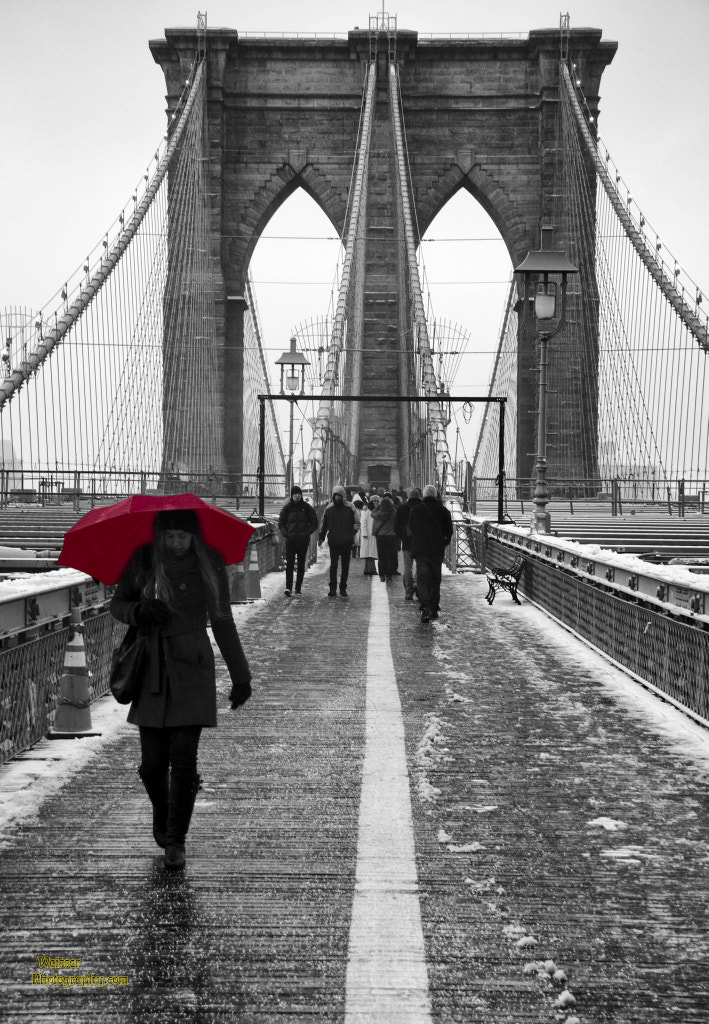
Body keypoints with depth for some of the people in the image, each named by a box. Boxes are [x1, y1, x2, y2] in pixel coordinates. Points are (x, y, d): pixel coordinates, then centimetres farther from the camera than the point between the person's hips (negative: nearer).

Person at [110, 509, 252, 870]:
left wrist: (240, 675, 6)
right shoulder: (143, 562, -2)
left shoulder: (209, 565, -3)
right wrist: (138, 611, -14)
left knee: (184, 760, -8)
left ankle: (176, 840, 6)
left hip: (192, 668, -1)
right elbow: (117, 603, 10)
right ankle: (161, 814, 34)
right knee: (153, 762, 3)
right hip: (151, 670, 1)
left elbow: (222, 622, 5)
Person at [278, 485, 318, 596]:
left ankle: (298, 589, 10)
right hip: (290, 540, -1)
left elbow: (314, 523, 6)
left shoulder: (307, 508, 3)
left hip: (303, 540, 1)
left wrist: (307, 533, -8)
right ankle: (288, 587, -15)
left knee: (301, 565, 4)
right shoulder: (287, 508, 4)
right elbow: (281, 523, 8)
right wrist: (285, 533, -8)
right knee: (289, 564, -11)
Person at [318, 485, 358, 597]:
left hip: (346, 541, 0)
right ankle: (332, 588, -1)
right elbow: (324, 524, 13)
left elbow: (356, 522, 3)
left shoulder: (349, 508, -1)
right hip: (333, 541, 0)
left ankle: (343, 588, 15)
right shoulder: (329, 508, 5)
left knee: (345, 566, 6)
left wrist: (353, 533, -10)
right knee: (333, 565, -5)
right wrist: (321, 537, 10)